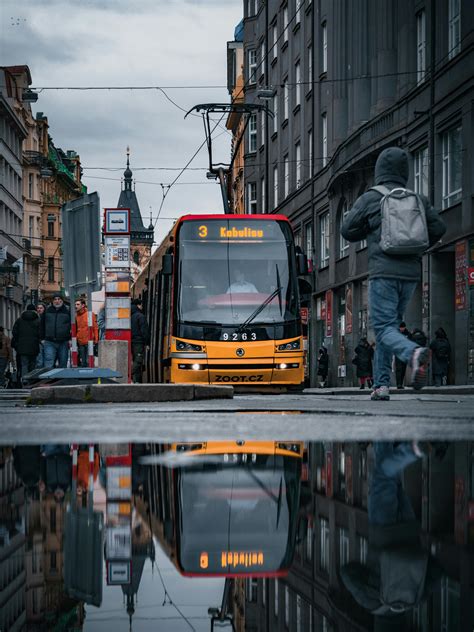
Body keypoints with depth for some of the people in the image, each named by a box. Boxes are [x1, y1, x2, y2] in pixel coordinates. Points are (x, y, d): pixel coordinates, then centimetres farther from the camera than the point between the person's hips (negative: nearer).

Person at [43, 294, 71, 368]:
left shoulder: (67, 312, 4)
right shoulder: (47, 311, 9)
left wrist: (70, 339, 0)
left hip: (63, 343, 0)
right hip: (49, 343, 0)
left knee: (63, 365, 7)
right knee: (48, 365, -10)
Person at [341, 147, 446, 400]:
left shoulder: (369, 199, -1)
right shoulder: (418, 199, 8)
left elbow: (348, 231, 3)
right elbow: (438, 228, 8)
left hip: (383, 271, -5)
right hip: (411, 273, 5)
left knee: (384, 328, -5)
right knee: (389, 325, 15)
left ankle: (414, 353, -35)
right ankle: (381, 384, 11)